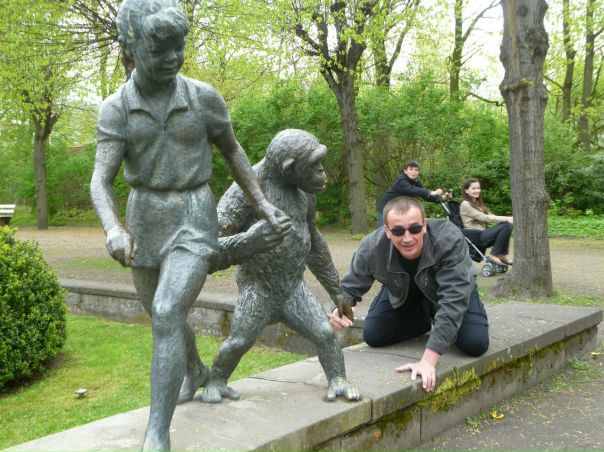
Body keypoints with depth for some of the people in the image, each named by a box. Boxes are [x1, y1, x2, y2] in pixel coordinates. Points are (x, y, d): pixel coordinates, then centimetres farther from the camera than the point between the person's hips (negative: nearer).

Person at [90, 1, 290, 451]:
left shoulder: (204, 97, -4)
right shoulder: (115, 109, -4)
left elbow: (233, 151, 12)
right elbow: (100, 184, -15)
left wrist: (263, 205, 5)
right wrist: (114, 230, -36)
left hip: (195, 224, -3)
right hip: (146, 225, 4)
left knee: (166, 318, -23)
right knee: (165, 316, 21)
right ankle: (196, 372, 52)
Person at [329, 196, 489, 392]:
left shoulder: (449, 240, -42)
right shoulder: (371, 247, -33)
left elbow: (453, 300, -46)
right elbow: (350, 287, -18)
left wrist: (429, 360, -52)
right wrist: (339, 309, -44)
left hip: (450, 286, -2)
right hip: (403, 292, 2)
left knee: (476, 344, -19)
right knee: (373, 336, -9)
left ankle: (444, 325, 14)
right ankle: (426, 321, 14)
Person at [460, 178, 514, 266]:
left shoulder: (478, 203, 19)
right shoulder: (465, 205, -10)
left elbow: (490, 215, 10)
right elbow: (485, 218, -16)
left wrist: (507, 219, -8)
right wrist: (506, 219, -16)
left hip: (483, 233, 8)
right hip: (475, 237, -8)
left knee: (509, 225, -11)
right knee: (505, 227, -21)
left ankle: (503, 255, -3)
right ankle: (494, 255, -12)